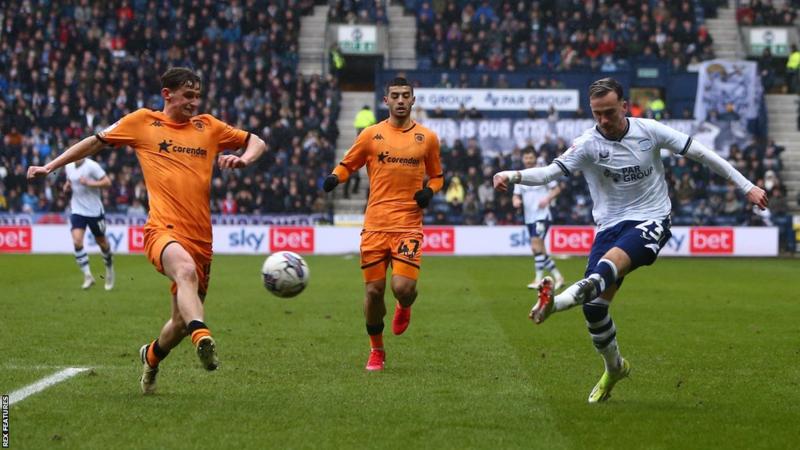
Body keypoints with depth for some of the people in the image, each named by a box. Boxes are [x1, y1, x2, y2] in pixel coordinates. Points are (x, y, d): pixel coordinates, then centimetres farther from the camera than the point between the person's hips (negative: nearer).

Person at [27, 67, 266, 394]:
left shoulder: (208, 127, 18)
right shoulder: (142, 122, 10)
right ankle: (203, 340, -58)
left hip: (201, 237, 5)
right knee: (186, 270, -39)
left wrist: (243, 159, 3)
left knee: (182, 322, 8)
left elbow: (256, 142, 26)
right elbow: (97, 142, 21)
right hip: (163, 229, -4)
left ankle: (151, 357, 39)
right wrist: (51, 167, 19)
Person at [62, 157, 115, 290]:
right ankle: (88, 276, -10)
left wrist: (89, 183, -25)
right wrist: (67, 185, 2)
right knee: (77, 241, -15)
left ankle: (109, 266, 41)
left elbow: (107, 183, -17)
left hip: (94, 211, -4)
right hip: (77, 210, 4)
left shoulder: (92, 166, -14)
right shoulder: (69, 166, 5)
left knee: (101, 242, 12)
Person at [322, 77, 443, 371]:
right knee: (373, 290, 1)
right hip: (375, 224, 1)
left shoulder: (427, 138, 9)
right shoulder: (371, 135, 6)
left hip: (409, 225, 0)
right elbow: (348, 165, 15)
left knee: (403, 288, -15)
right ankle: (376, 350, 21)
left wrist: (430, 190, -1)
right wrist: (334, 178, -8)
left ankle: (404, 307, 24)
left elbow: (437, 175, 20)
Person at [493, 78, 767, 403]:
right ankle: (614, 369, 20)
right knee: (594, 305, -5)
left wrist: (746, 186, 7)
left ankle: (555, 302, -60)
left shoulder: (649, 131, -5)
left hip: (651, 220, -3)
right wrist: (512, 176, -38)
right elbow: (551, 171, -17)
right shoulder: (588, 144, -6)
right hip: (610, 225, 3)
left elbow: (699, 153, 4)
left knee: (611, 262, -34)